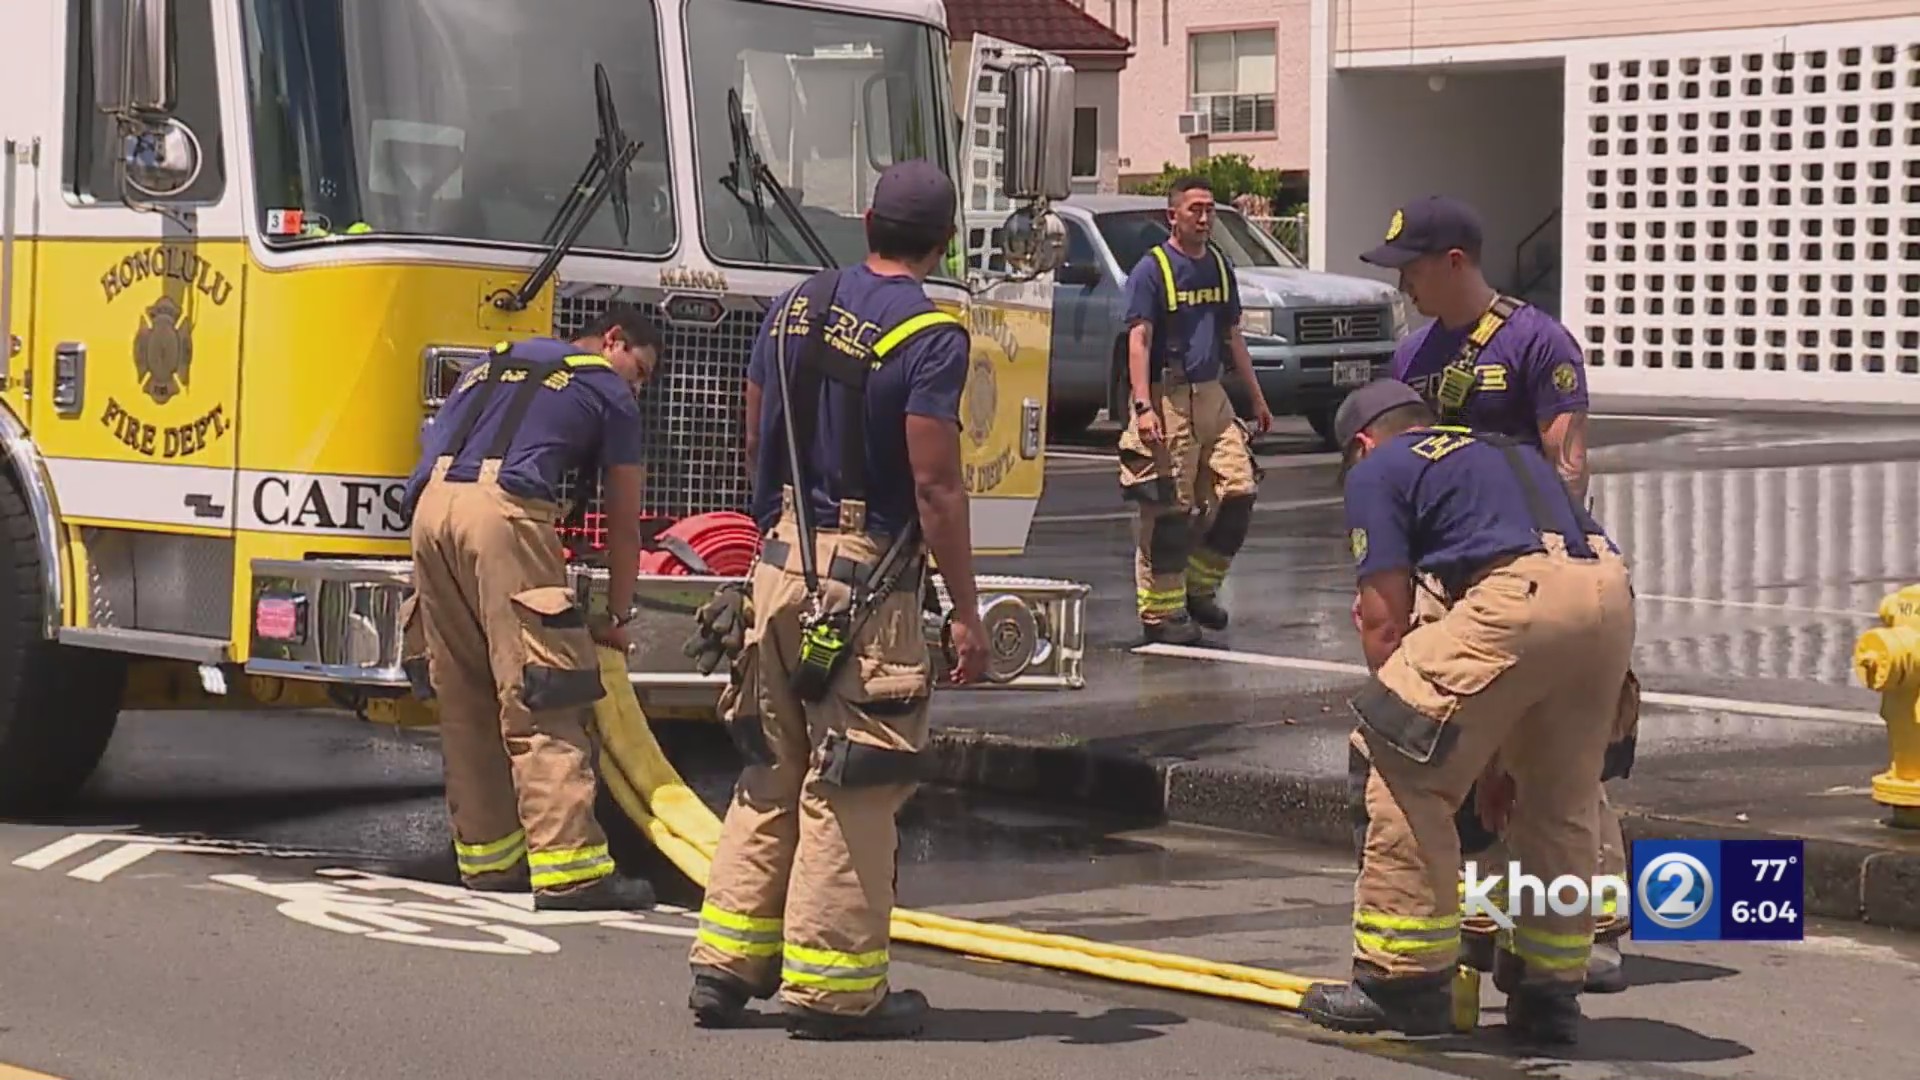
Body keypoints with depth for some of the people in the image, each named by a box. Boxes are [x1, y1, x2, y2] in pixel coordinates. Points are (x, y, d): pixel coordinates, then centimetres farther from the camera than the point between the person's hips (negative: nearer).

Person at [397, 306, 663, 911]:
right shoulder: (609, 393, 16)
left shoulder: (497, 361, 33)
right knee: (541, 703, -8)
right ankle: (568, 867, -12)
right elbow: (624, 523, 17)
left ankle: (487, 858, 18)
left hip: (431, 504, 7)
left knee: (463, 700, 13)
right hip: (504, 508, -6)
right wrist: (616, 619, 27)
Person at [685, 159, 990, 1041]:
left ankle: (727, 966, 18)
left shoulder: (796, 307, 8)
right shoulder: (929, 337, -12)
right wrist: (967, 614, -11)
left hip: (781, 565, 7)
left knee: (769, 774, 15)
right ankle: (830, 987, 4)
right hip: (866, 580, -7)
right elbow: (935, 488, -16)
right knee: (851, 786, 0)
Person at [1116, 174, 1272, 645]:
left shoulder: (1219, 267, 14)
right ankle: (1161, 611, 2)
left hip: (1211, 395, 7)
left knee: (1238, 490, -1)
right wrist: (1142, 406, -22)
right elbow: (1138, 340, -13)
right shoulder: (1152, 269, -6)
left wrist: (1257, 398, 20)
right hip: (1166, 398, -7)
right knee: (1167, 509, -5)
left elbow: (1233, 337, 21)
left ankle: (1200, 585, 15)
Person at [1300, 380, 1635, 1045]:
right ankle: (1550, 992, 24)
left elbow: (1384, 618, 11)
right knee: (1561, 805, 19)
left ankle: (1404, 979, 8)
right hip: (1611, 591, 7)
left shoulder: (1376, 470, 18)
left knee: (1406, 773, 5)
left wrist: (1400, 709, 26)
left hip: (1521, 596, -7)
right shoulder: (1509, 451, 37)